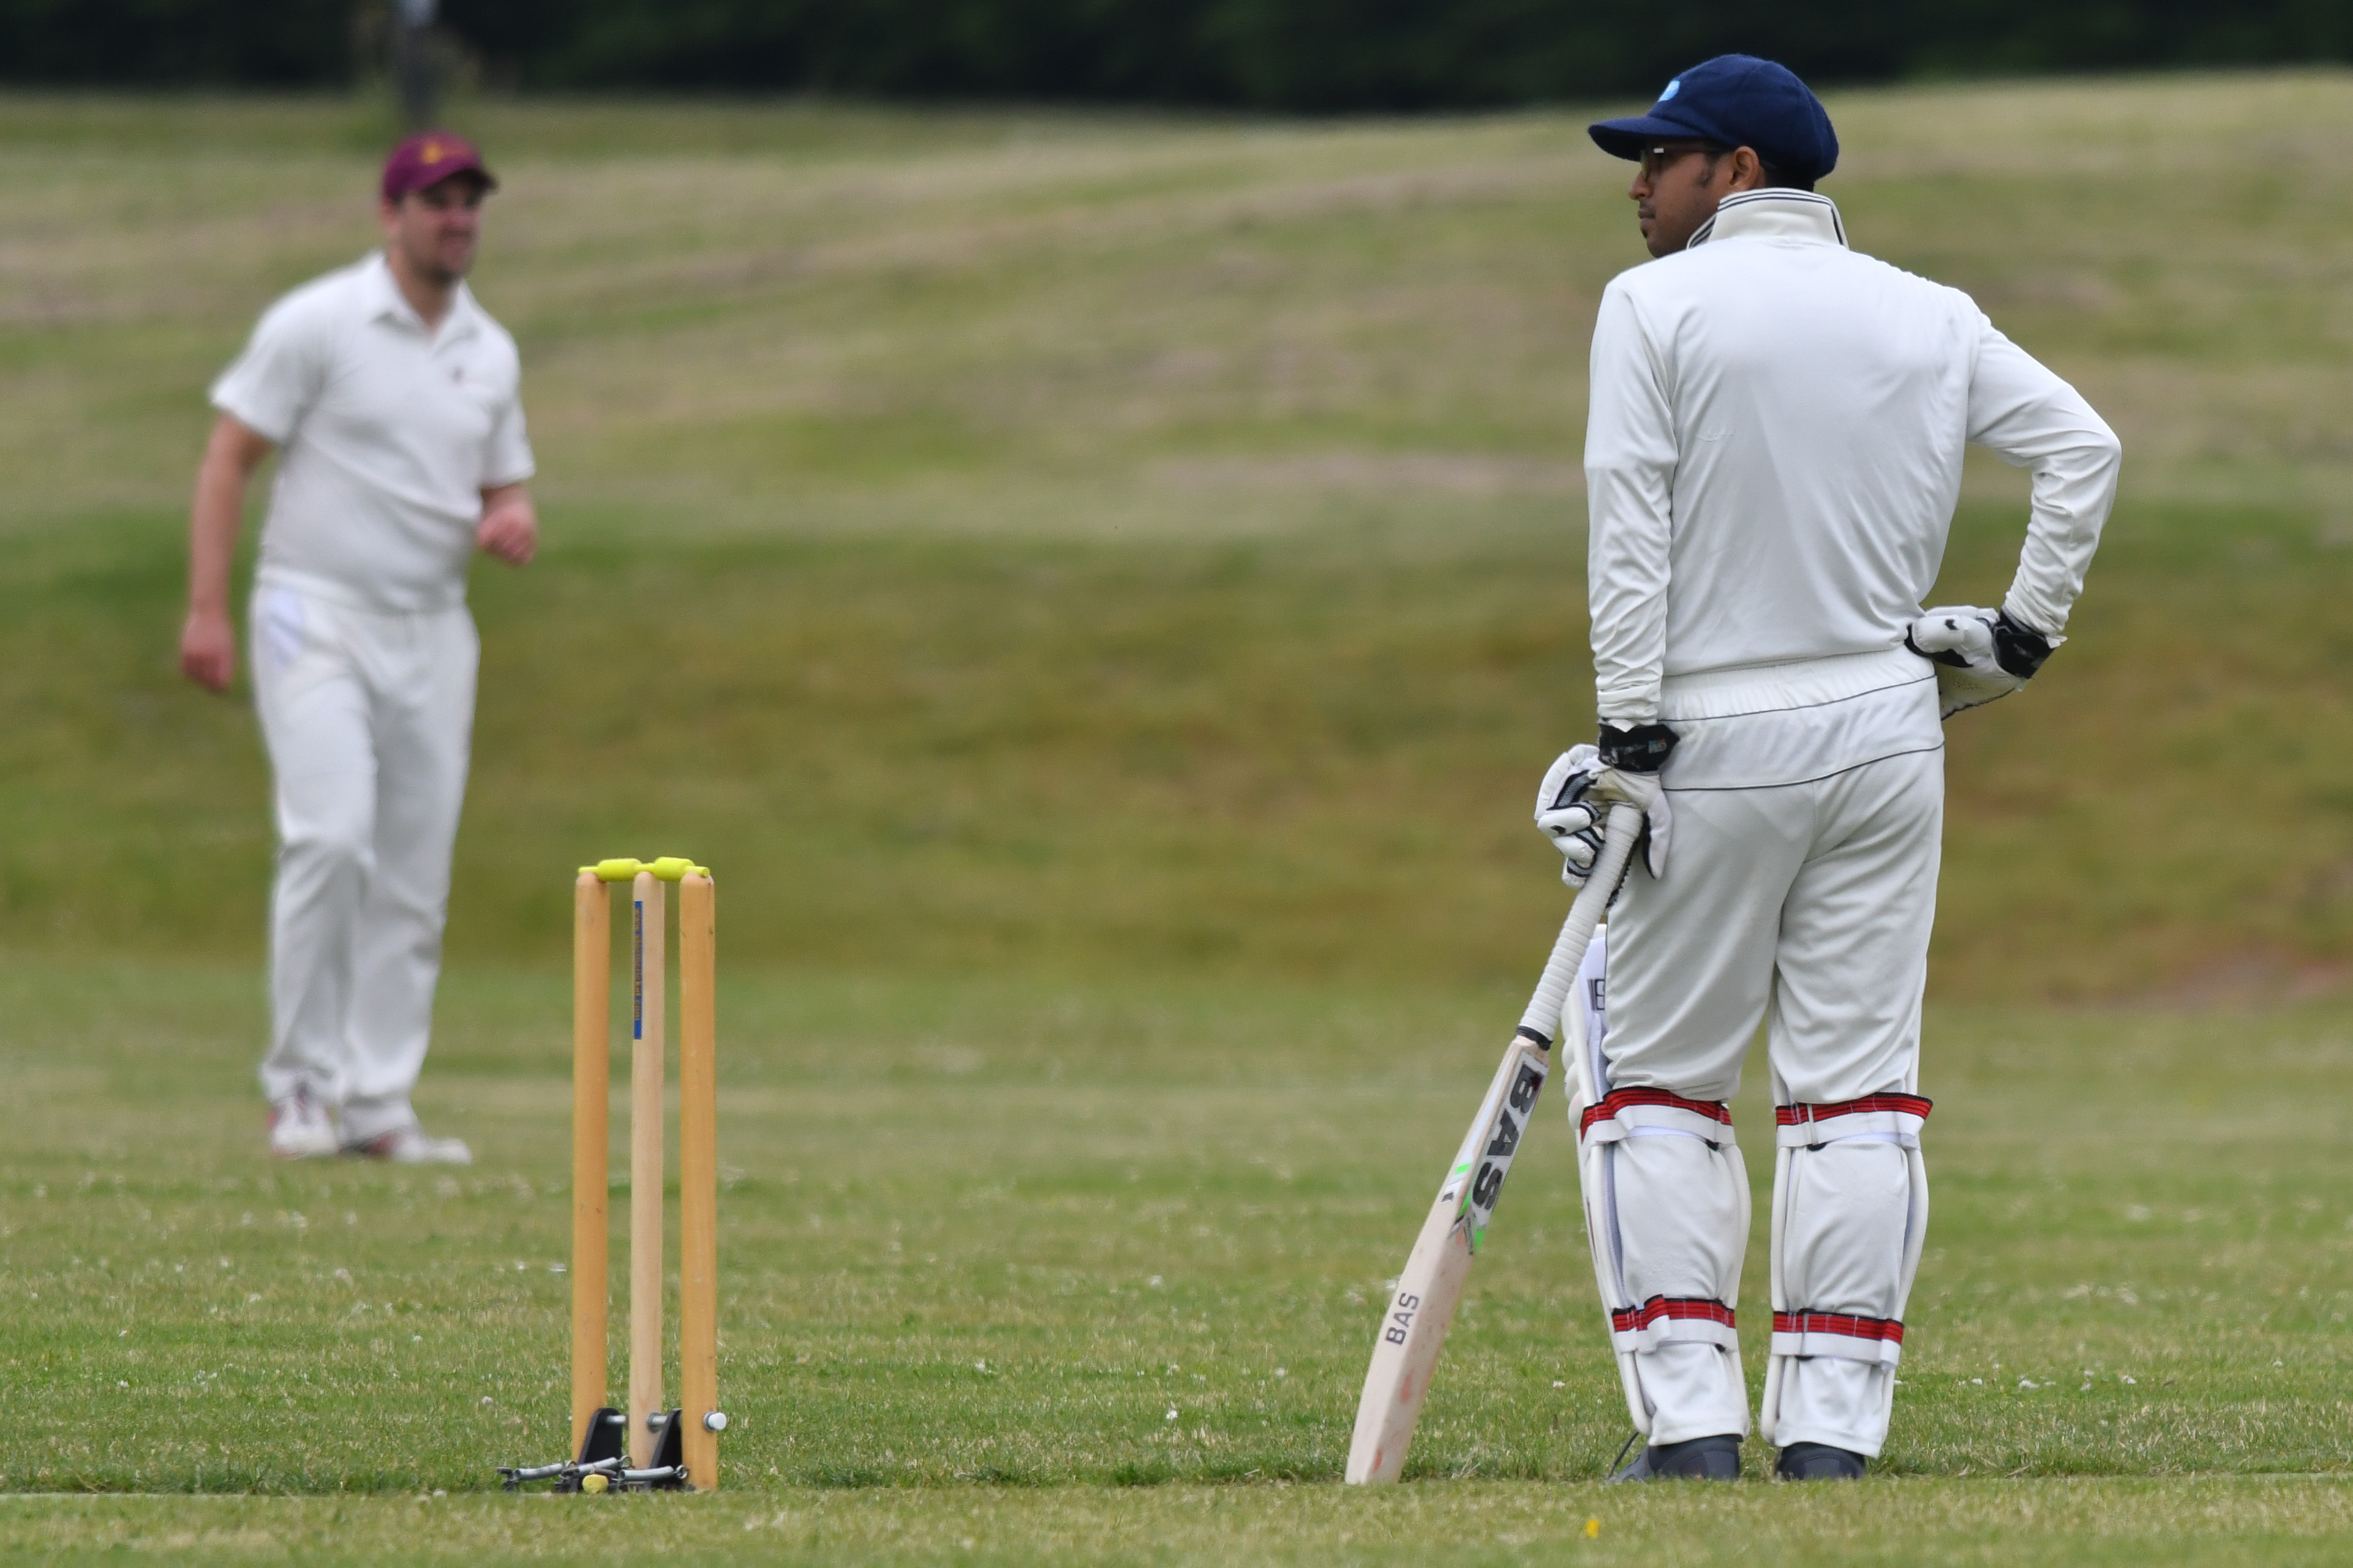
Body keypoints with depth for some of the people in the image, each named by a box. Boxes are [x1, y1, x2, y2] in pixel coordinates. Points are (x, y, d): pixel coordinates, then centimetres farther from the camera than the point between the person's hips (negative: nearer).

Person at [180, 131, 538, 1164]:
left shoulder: (490, 353, 12)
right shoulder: (316, 324, -5)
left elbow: (503, 488, 20)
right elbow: (228, 458, -6)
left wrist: (515, 524, -6)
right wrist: (207, 607, -14)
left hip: (433, 632, 6)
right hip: (318, 615, -6)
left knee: (415, 875, 3)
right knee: (332, 838, -19)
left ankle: (378, 1105, 7)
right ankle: (303, 1086, -9)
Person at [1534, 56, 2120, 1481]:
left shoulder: (1656, 307, -5)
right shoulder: (1932, 318, 7)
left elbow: (1632, 535, -11)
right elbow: (2084, 447, 1)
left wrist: (1631, 739, -12)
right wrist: (2027, 632, 6)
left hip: (1715, 742, -4)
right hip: (1890, 731, 4)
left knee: (1652, 1076, 5)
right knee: (1859, 1087, 6)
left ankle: (1692, 1427, -3)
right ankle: (1830, 1431, 2)